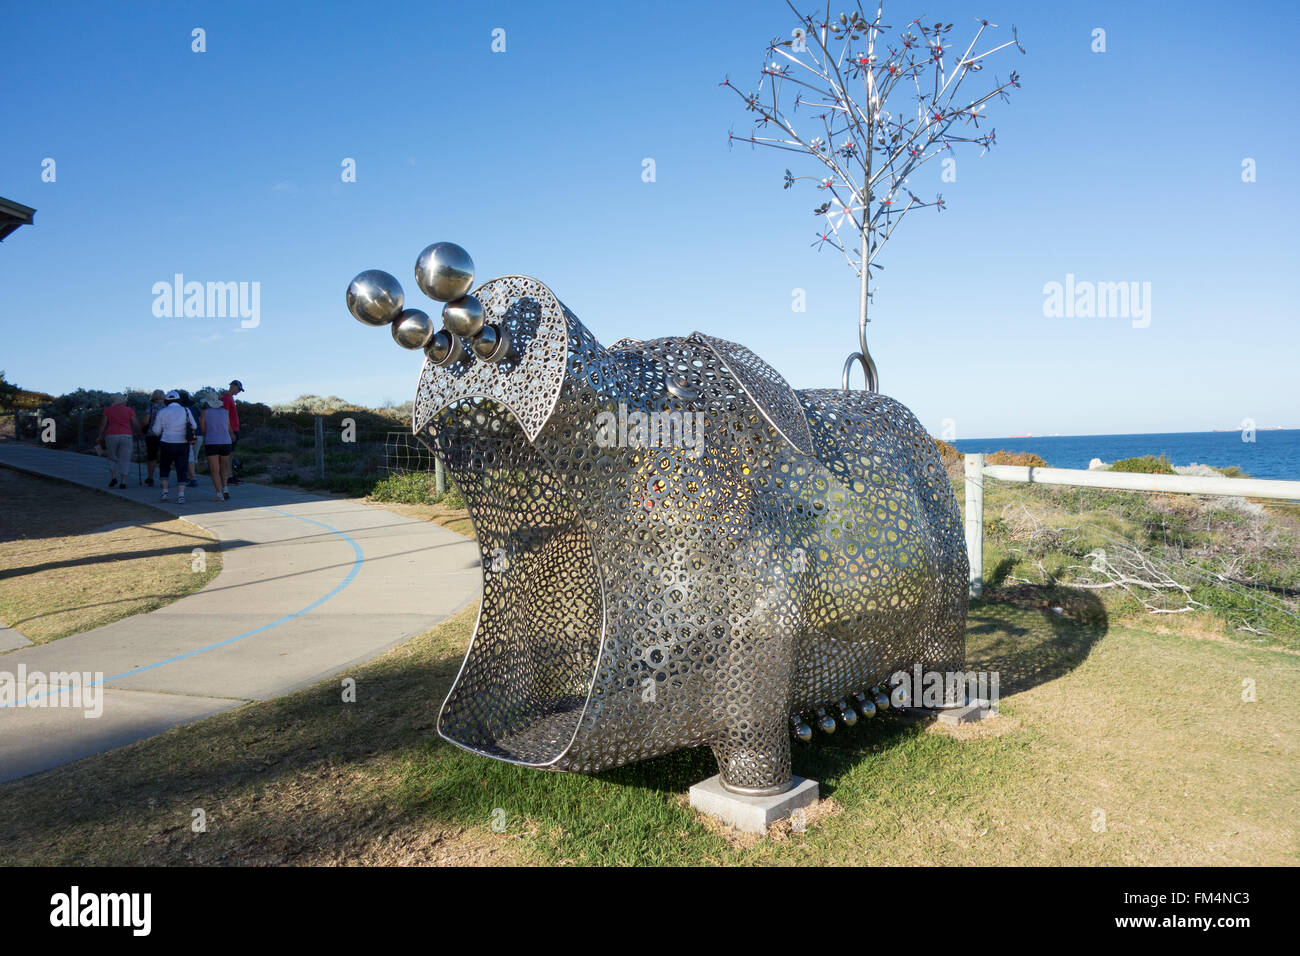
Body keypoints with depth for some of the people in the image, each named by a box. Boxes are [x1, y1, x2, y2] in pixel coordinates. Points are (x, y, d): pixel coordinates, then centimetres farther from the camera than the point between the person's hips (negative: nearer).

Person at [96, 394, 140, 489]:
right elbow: (136, 424, 1)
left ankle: (113, 477, 2)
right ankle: (123, 482, -4)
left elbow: (102, 424, 4)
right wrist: (137, 433, 18)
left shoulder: (108, 410, 8)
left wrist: (100, 437, 12)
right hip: (126, 436, -1)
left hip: (111, 436, 1)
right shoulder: (130, 410, 4)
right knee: (124, 460, 2)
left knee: (112, 458, 17)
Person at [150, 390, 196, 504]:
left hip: (167, 444, 0)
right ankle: (181, 495, -6)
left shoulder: (162, 412, 0)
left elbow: (156, 431, 6)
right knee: (181, 469, 3)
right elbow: (194, 427, 5)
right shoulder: (186, 410, 1)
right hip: (183, 444, 0)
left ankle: (165, 491, 12)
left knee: (164, 467, 19)